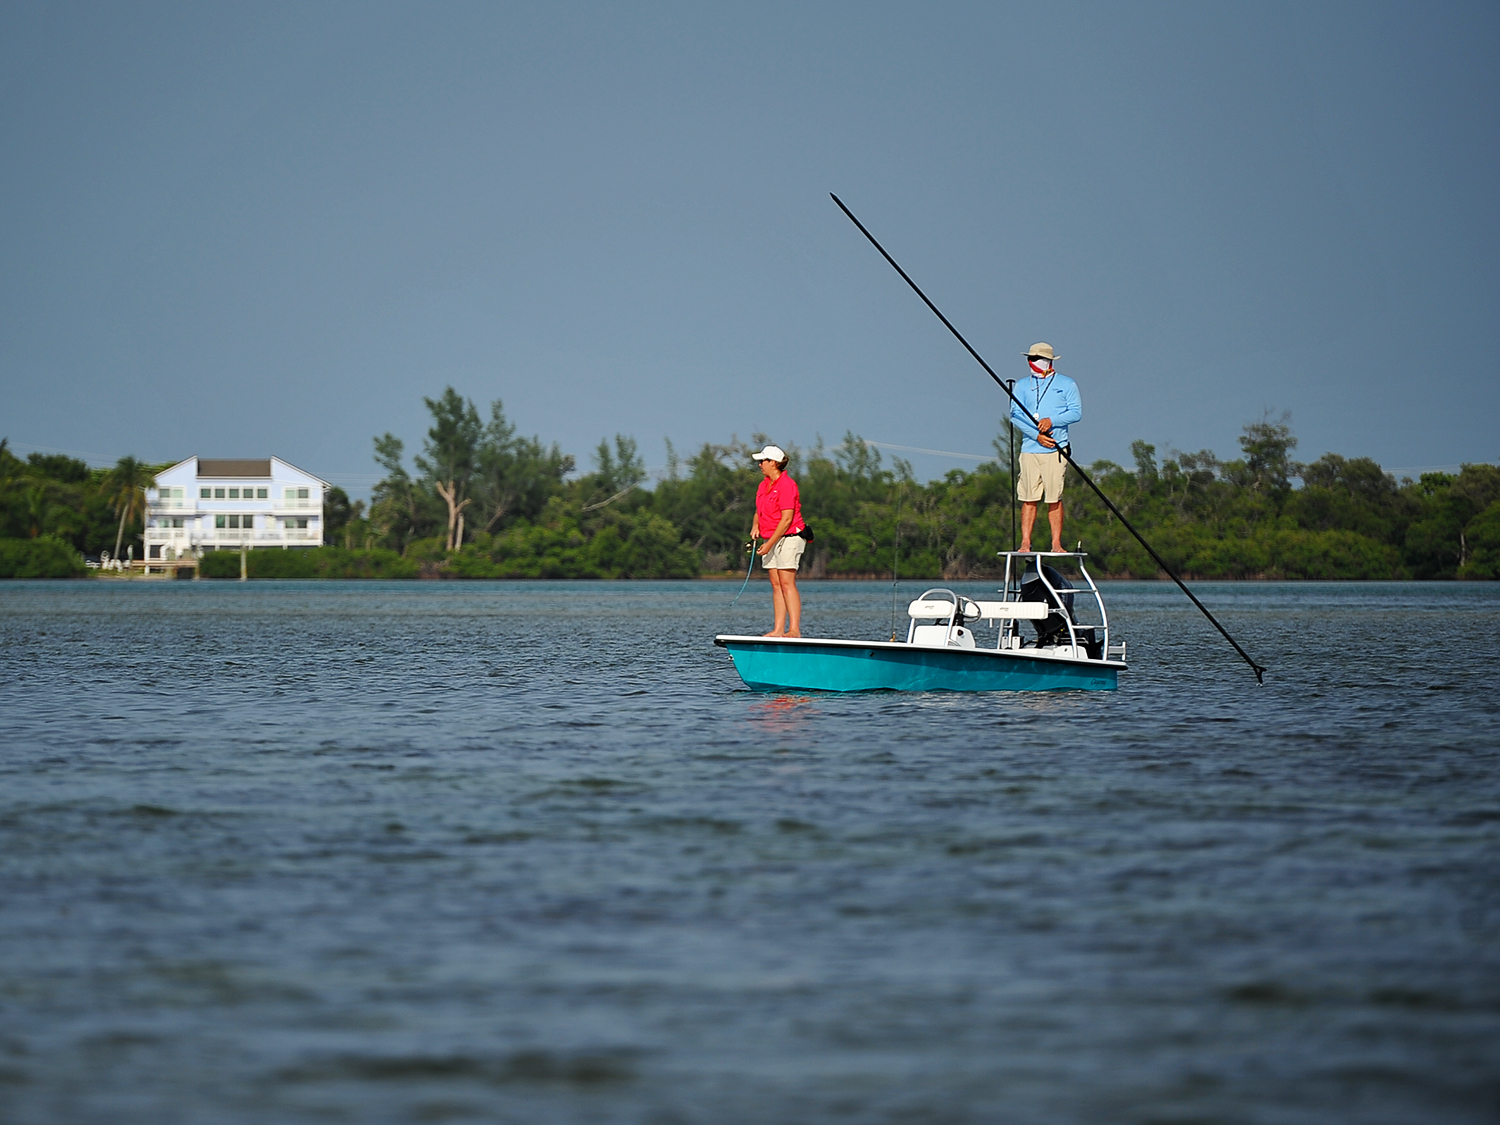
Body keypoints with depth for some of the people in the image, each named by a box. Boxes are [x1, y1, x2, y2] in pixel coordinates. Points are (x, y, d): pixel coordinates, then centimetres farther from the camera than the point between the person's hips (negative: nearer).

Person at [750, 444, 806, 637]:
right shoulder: (763, 485, 14)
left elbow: (787, 519, -18)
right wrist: (756, 526, 6)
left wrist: (769, 544, -18)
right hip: (772, 540, 9)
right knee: (776, 585, 4)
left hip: (789, 537, -9)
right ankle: (779, 629, 3)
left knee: (787, 583, -13)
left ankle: (795, 629, -15)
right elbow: (759, 511, 27)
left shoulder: (786, 484, -14)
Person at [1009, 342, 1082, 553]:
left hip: (1056, 449, -2)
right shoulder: (1023, 386, 14)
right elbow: (1015, 415, 4)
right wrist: (1036, 435, -10)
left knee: (1054, 498, -4)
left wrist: (1052, 421, -14)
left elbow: (1076, 412, 1)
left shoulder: (1066, 384, 9)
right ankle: (1025, 542, 0)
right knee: (1029, 498, -2)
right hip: (1029, 449, 2)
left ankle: (1056, 543, 0)